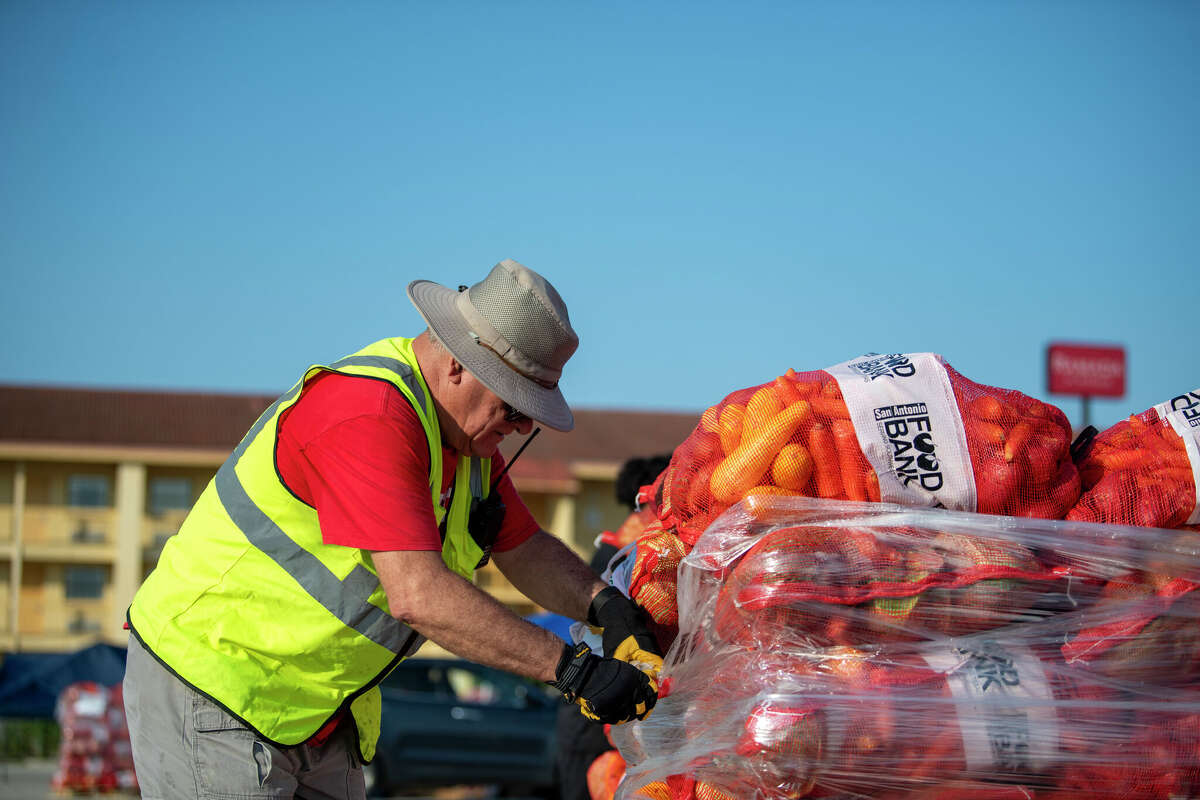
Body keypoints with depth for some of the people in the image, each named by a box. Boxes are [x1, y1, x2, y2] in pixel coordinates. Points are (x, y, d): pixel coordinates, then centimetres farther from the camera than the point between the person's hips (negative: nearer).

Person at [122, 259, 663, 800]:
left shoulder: (468, 430, 5)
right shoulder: (369, 415, -27)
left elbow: (523, 550, 17)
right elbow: (419, 595, -35)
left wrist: (606, 605, -4)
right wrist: (571, 669, -32)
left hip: (315, 711, 10)